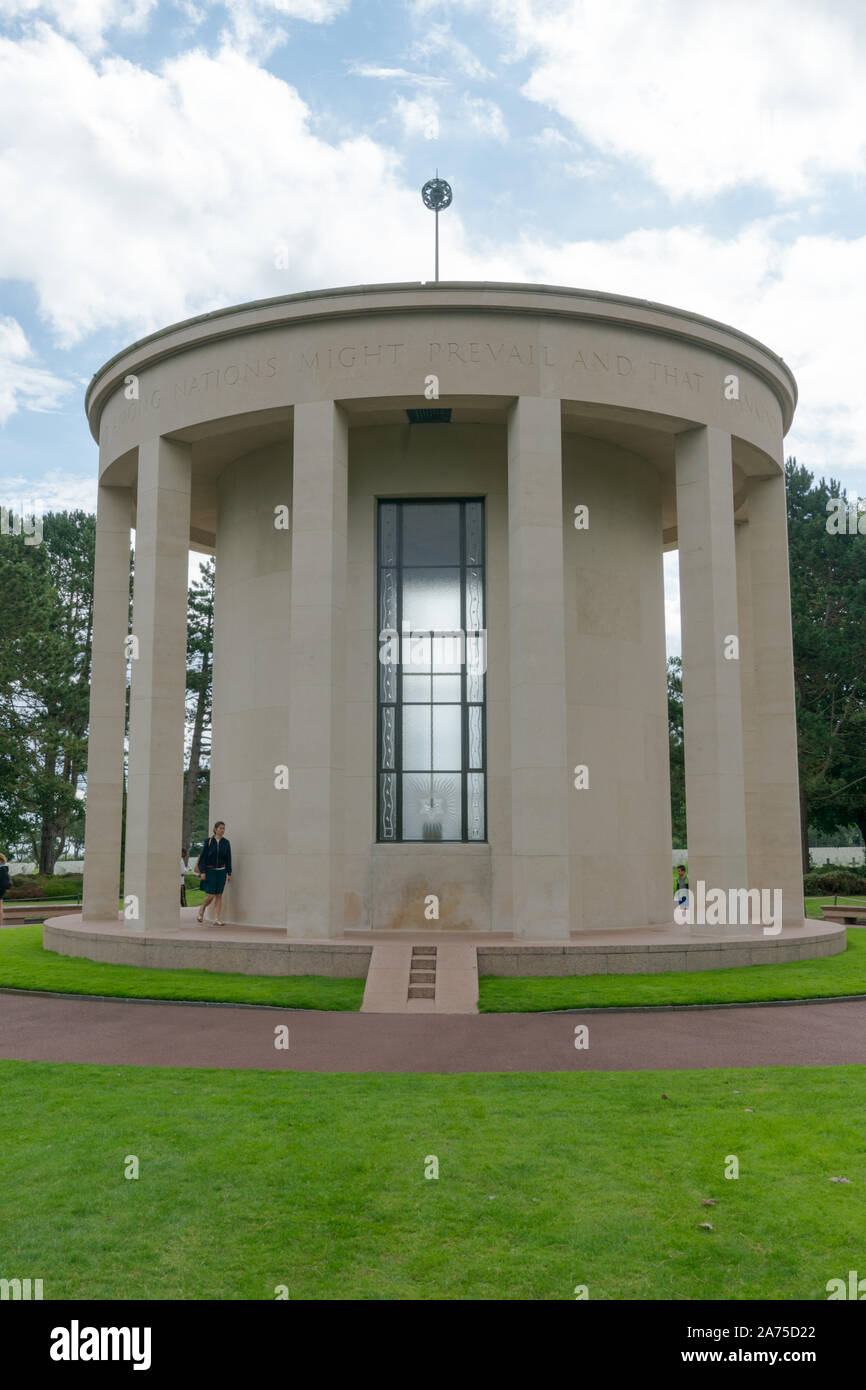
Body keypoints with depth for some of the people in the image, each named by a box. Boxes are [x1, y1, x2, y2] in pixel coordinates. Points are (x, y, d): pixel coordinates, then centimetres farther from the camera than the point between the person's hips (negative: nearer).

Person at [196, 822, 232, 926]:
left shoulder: (226, 843, 5)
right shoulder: (208, 841, -3)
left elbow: (228, 859, 8)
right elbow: (203, 856, -3)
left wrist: (229, 873, 5)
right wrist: (202, 871, -10)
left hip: (221, 871, 3)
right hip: (210, 871, -3)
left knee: (219, 896, 0)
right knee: (211, 895, -6)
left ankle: (216, 919, 3)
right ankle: (201, 911, 22)